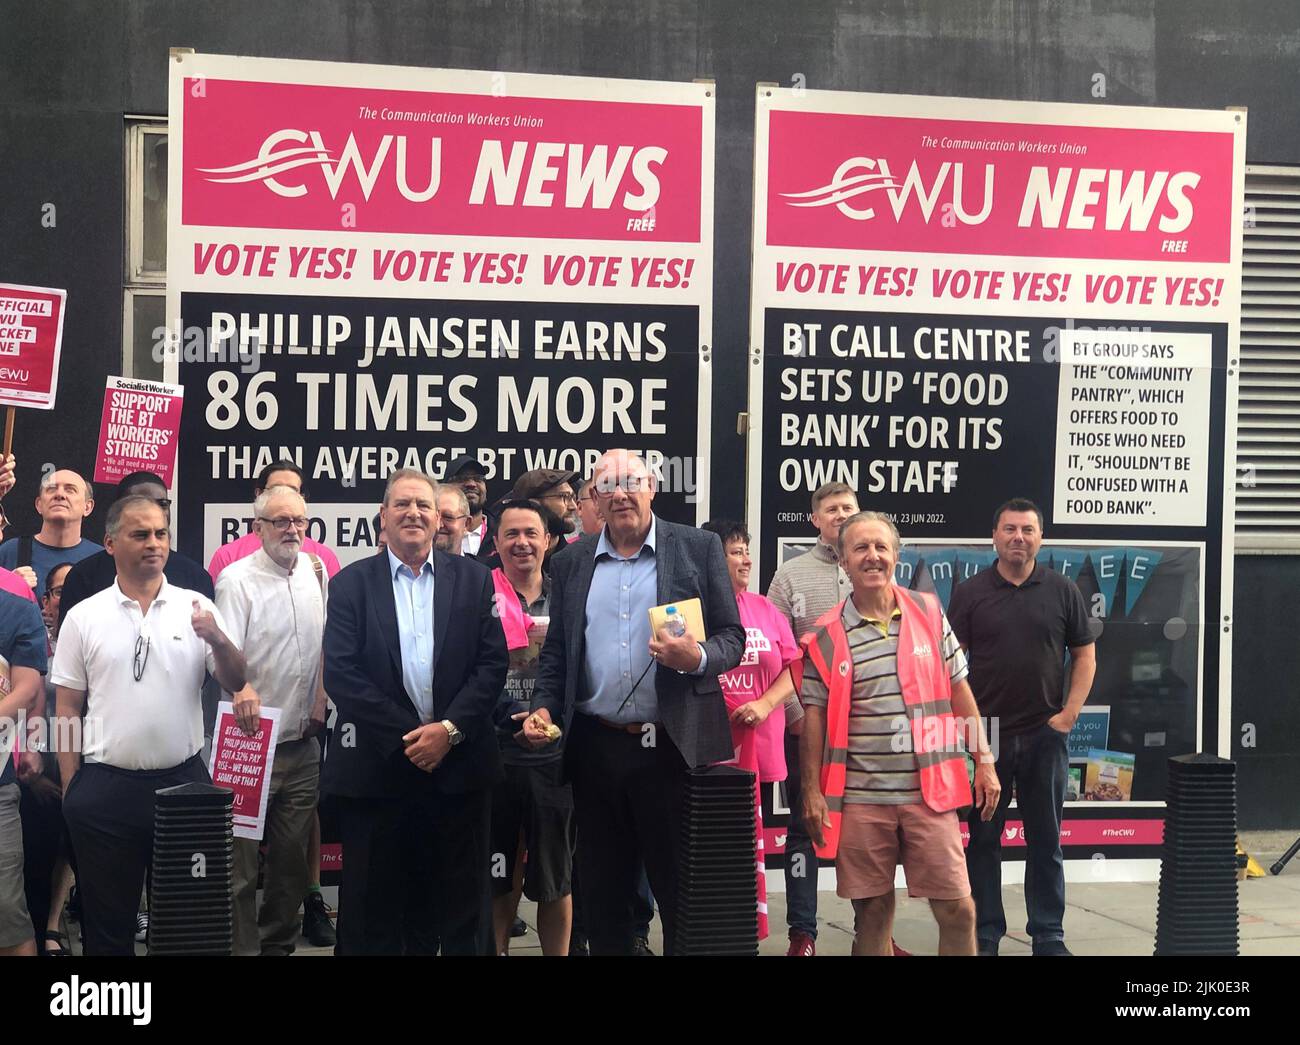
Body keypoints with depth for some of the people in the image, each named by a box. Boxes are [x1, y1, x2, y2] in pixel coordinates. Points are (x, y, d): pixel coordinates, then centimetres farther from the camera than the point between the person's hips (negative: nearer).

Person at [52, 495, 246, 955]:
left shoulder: (196, 609, 3)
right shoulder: (83, 617, 2)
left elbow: (237, 684, 1)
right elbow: (68, 709, 4)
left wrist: (218, 640, -18)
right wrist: (70, 790, 0)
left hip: (184, 780, 1)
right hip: (105, 789, -1)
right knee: (107, 922, 9)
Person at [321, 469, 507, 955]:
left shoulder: (473, 579, 8)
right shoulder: (350, 583, 4)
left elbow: (493, 663, 1)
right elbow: (340, 673, -5)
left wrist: (449, 728, -11)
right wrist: (406, 736, -11)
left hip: (458, 765, 1)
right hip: (377, 768, -1)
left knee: (461, 913, 7)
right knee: (375, 914, 4)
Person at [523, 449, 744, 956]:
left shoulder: (699, 548, 2)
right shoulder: (571, 563, 11)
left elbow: (732, 639, 1)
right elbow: (556, 650, 14)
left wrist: (696, 658, -19)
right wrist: (544, 708, -1)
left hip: (673, 746, -3)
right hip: (595, 749, 3)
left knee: (683, 894, 2)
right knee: (602, 894, 11)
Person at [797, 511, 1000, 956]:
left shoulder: (929, 612, 6)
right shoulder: (826, 637, 0)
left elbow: (959, 690, 10)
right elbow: (814, 717, 2)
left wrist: (984, 761, 7)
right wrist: (812, 791, -2)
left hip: (930, 790, 1)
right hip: (860, 797, -1)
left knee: (958, 908, 0)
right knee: (872, 911, 6)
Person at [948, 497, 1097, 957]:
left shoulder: (1063, 591, 4)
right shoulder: (970, 593, 2)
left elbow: (1085, 656, 7)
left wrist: (1068, 714, -3)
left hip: (1045, 734, 1)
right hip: (984, 733, 0)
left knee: (1045, 840, 7)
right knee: (983, 839, 6)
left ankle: (1049, 935, 16)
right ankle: (985, 933, 15)